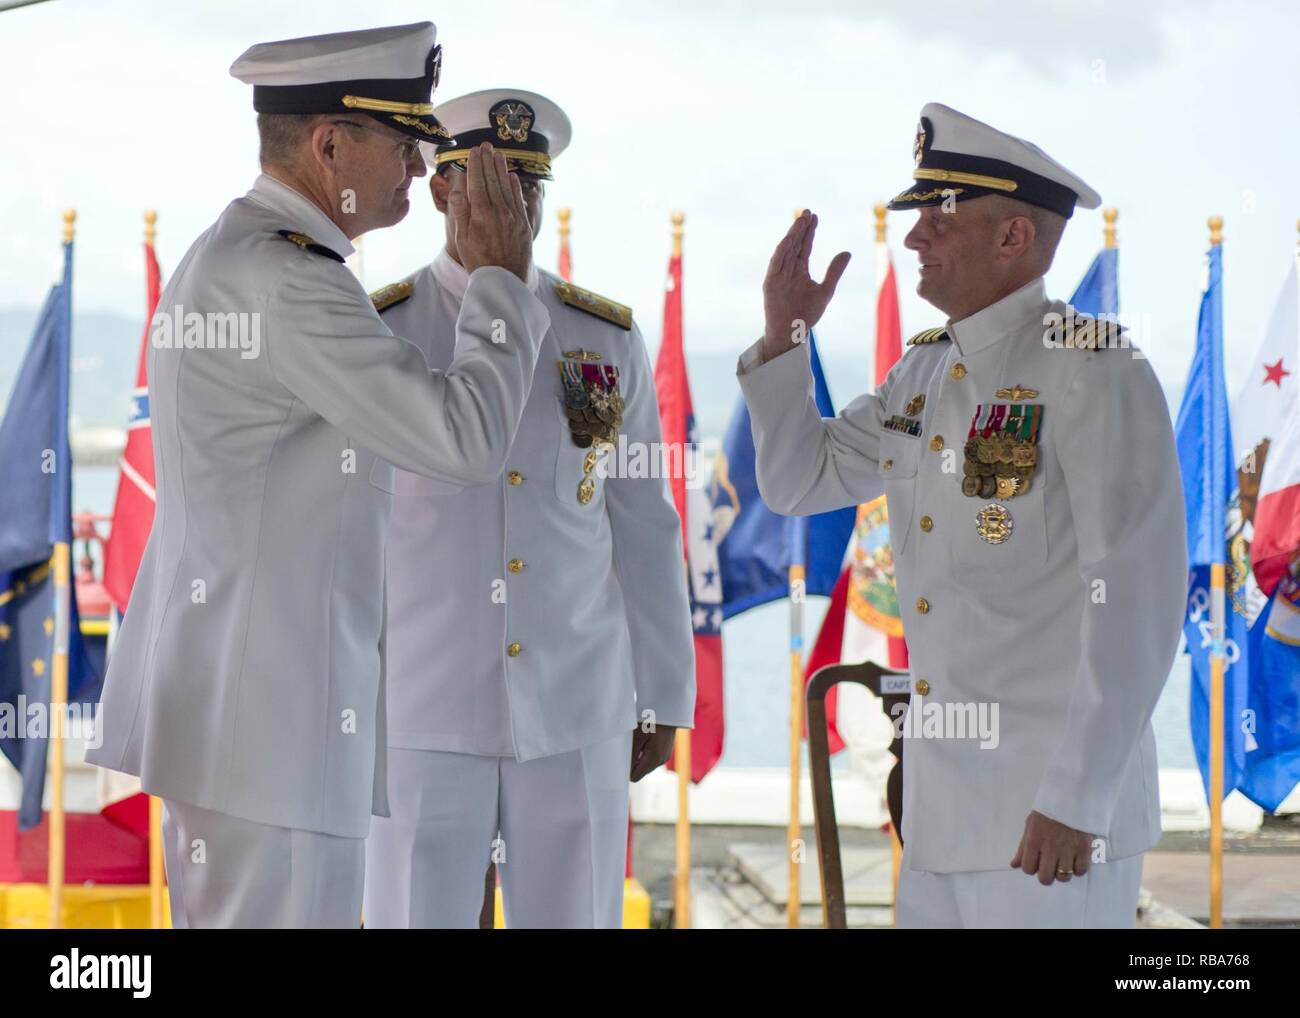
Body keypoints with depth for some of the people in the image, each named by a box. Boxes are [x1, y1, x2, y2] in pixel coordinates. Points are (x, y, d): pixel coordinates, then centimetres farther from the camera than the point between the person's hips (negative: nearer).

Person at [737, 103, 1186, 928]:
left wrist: (1078, 798, -19)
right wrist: (783, 335, 8)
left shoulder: (1095, 373, -12)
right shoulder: (925, 372, 12)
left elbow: (1138, 599, -17)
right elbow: (798, 481, 22)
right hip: (941, 801, 7)